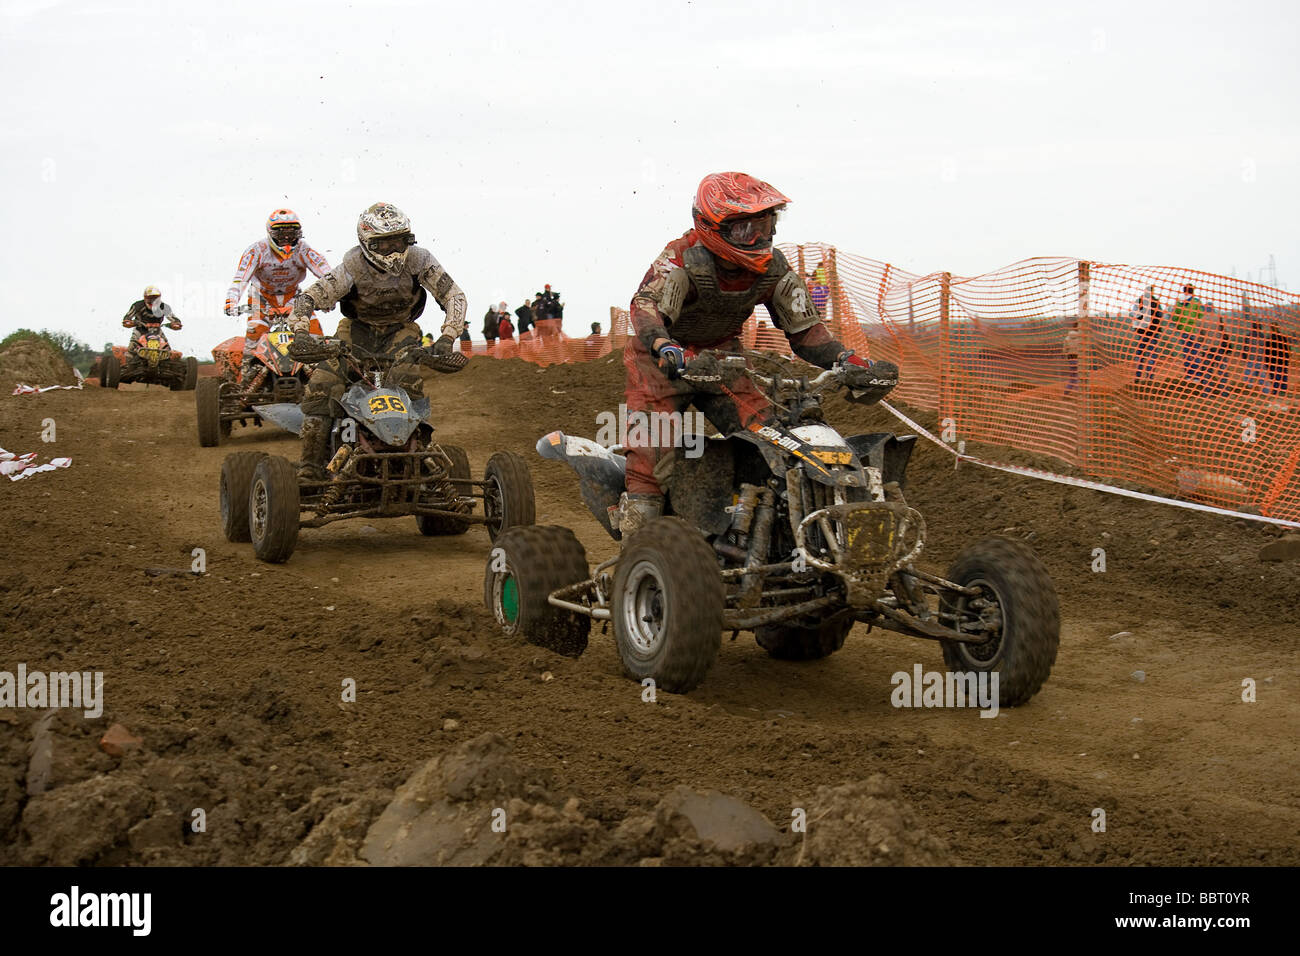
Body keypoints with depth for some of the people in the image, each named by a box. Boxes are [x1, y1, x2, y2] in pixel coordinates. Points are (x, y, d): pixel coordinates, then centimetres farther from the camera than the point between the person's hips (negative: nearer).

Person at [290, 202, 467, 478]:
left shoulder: (417, 259, -16)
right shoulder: (353, 267, -19)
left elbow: (453, 295, -14)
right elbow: (309, 298, -21)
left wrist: (447, 337, -28)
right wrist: (301, 334, -39)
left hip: (399, 331, 0)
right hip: (358, 329, 0)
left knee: (408, 380, -33)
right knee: (319, 388, -19)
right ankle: (311, 468, -12)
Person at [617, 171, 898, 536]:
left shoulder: (773, 270, -9)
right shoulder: (682, 258, -26)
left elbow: (805, 329, -3)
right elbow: (647, 304, -41)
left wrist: (851, 363, -21)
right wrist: (668, 352, -62)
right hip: (664, 360, -5)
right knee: (650, 454, -18)